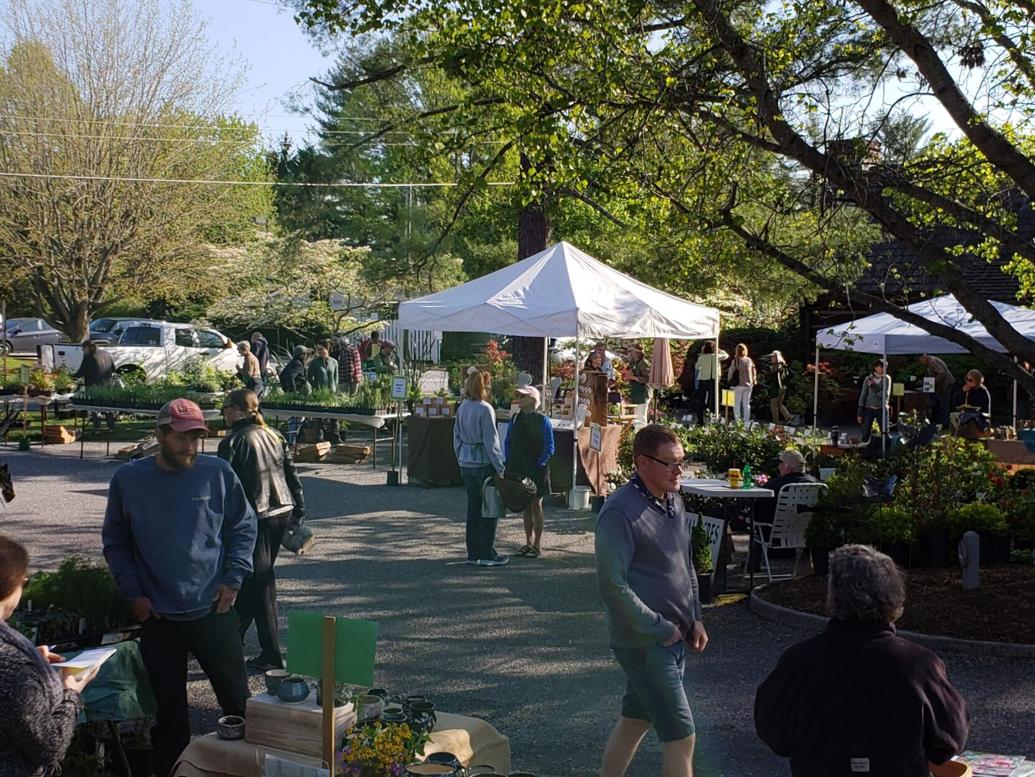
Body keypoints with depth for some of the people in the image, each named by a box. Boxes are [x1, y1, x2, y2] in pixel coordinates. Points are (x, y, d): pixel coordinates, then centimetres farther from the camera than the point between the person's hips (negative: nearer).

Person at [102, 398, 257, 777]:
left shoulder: (218, 473, -4)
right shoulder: (128, 479, -2)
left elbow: (244, 528, 6)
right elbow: (115, 543, 6)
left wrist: (233, 580, -4)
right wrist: (133, 593, -2)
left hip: (213, 611, 0)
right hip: (157, 617, 0)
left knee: (237, 699, 9)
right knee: (169, 709, 11)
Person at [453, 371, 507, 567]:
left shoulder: (462, 408, 5)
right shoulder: (485, 409, -15)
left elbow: (457, 438, 11)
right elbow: (490, 441, -16)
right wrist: (500, 467, -11)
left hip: (466, 462, 7)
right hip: (483, 462, -7)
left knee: (473, 507, 12)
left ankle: (473, 553, 17)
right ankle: (487, 554, 4)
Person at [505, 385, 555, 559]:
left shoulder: (542, 420, -9)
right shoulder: (515, 419, 7)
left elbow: (549, 447, -9)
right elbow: (508, 443, 15)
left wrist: (539, 465, -12)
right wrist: (509, 464, 6)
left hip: (536, 471, -5)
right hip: (518, 470, 5)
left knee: (536, 505, 2)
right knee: (525, 506, 11)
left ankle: (537, 545, 9)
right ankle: (529, 542, 21)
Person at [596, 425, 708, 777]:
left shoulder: (674, 502, 7)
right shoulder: (620, 511, -20)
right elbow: (613, 585, -23)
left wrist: (695, 618, 10)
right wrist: (660, 629, -17)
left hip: (674, 635, 8)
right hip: (645, 642, -8)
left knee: (636, 719, 19)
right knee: (681, 735, -5)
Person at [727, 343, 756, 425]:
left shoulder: (736, 360, -10)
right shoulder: (749, 360, 3)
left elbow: (731, 372, -5)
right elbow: (753, 372, 8)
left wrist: (729, 381, 10)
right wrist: (753, 382, 17)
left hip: (739, 384, -4)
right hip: (749, 384, 4)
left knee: (737, 403, 5)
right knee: (746, 404, 11)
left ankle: (737, 420, 0)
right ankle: (747, 421, 9)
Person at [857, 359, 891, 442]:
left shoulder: (886, 379, 0)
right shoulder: (868, 379, 1)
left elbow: (885, 395, -9)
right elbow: (862, 396, 3)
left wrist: (873, 386, -15)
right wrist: (860, 413, 0)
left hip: (882, 409, 0)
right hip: (869, 409, 0)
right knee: (865, 435, 0)